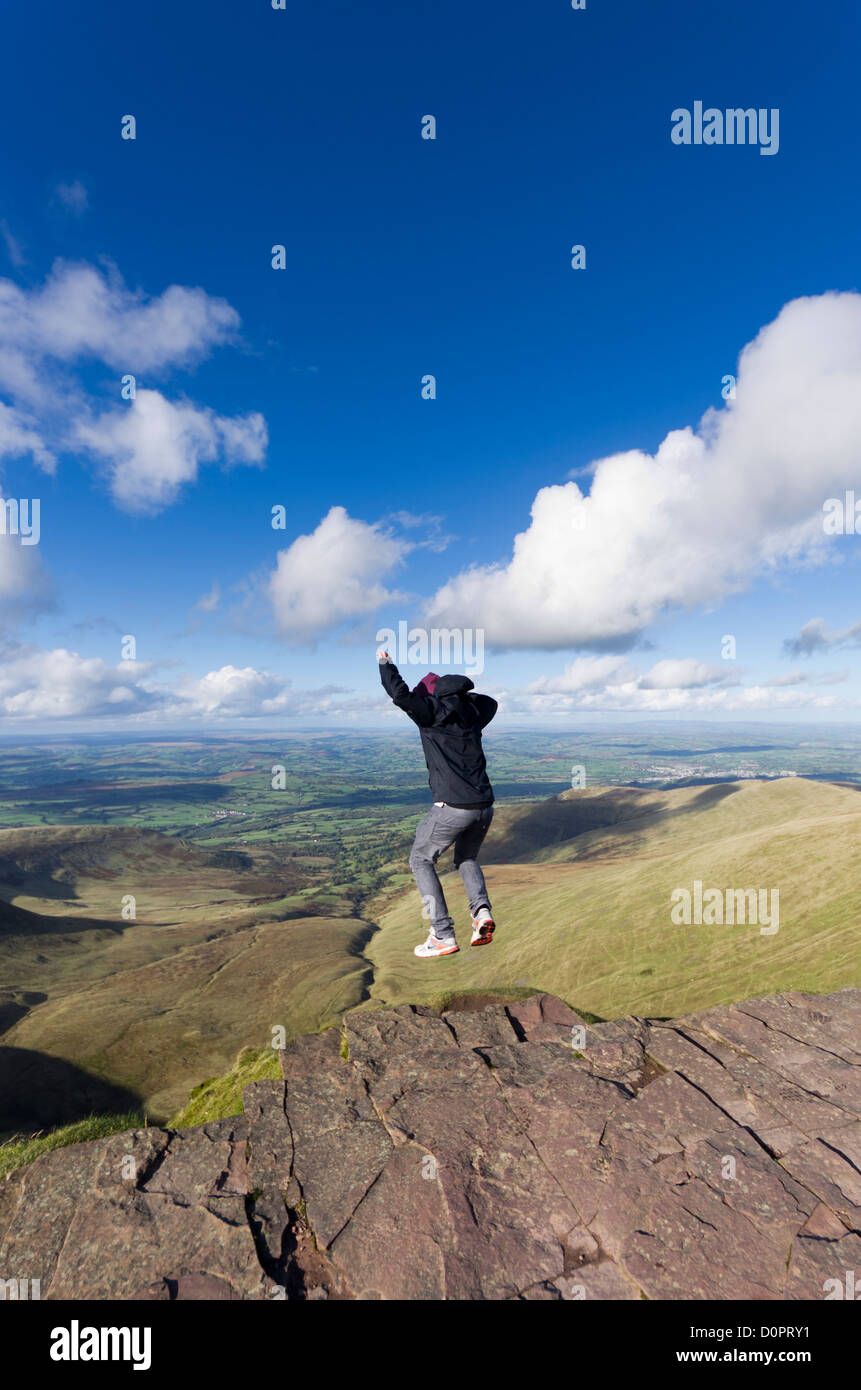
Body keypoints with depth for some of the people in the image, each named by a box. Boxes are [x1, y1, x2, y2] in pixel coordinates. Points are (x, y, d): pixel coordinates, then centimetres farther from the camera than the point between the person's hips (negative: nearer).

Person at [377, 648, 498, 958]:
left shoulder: (432, 712, -4)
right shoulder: (473, 712, 14)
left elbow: (400, 694, -14)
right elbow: (490, 702, 37)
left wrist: (386, 664, 4)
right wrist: (457, 689, 36)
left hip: (452, 807, -6)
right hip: (484, 806, 7)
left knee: (421, 861, 15)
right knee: (467, 859, 30)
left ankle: (444, 935, 8)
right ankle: (482, 911, 5)